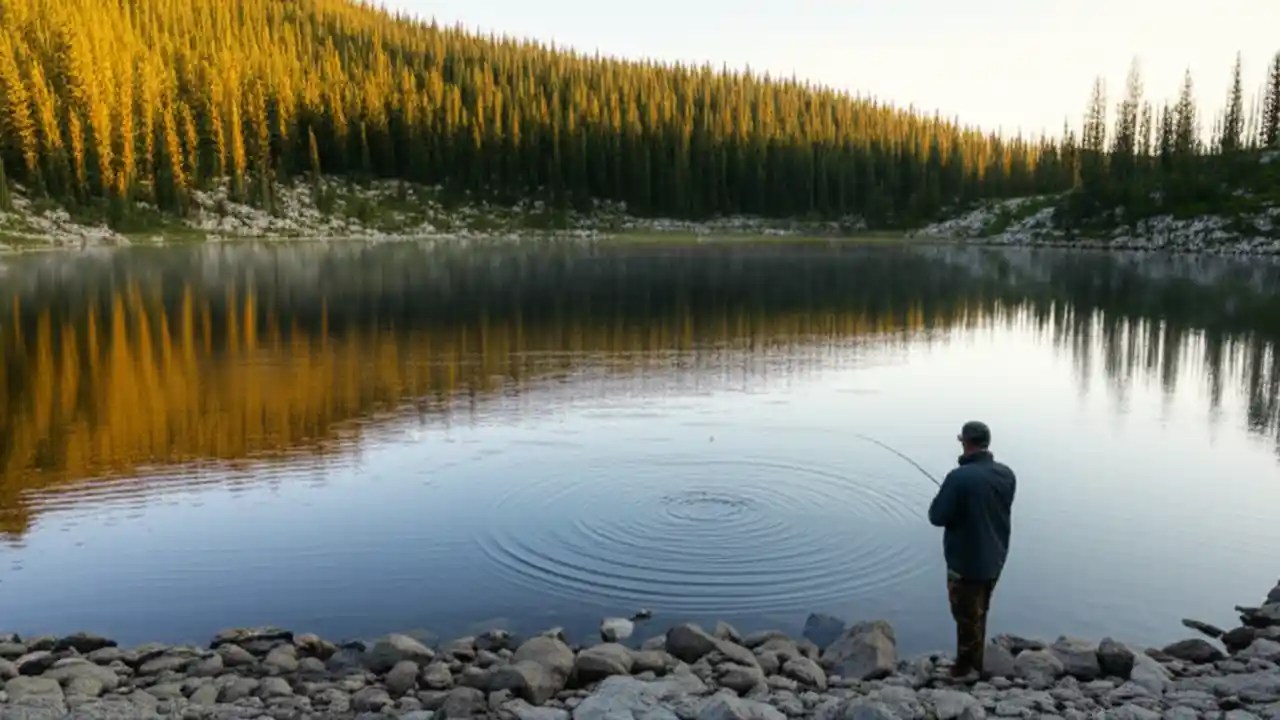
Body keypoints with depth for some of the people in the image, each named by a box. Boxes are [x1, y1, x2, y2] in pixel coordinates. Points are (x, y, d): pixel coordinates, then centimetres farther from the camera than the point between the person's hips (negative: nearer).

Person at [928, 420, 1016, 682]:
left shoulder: (959, 477, -26)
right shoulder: (1007, 475, -3)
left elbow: (937, 516, -19)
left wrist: (945, 496, -2)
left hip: (966, 562, -6)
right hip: (994, 560, 6)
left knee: (967, 617, 10)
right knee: (978, 615, 22)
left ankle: (966, 669, 23)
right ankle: (973, 665, 34)